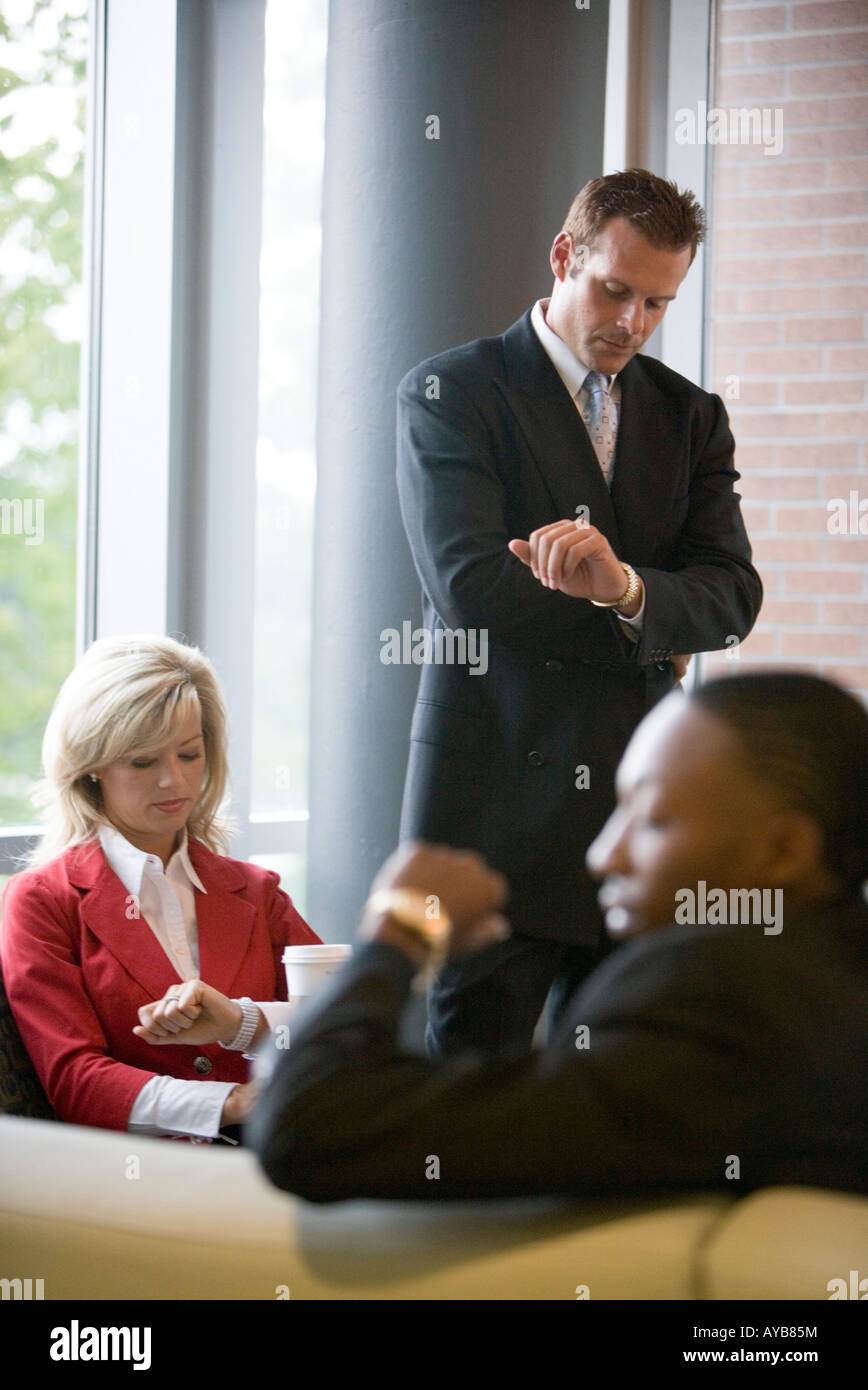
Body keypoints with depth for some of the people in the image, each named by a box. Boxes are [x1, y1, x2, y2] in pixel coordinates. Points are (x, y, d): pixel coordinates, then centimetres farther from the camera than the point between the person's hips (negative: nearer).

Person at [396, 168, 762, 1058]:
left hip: (644, 816, 4)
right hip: (497, 808, -4)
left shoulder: (691, 417, 14)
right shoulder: (451, 392, 0)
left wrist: (624, 585, -21)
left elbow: (732, 599, 1)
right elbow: (467, 587, -13)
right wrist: (644, 639, -6)